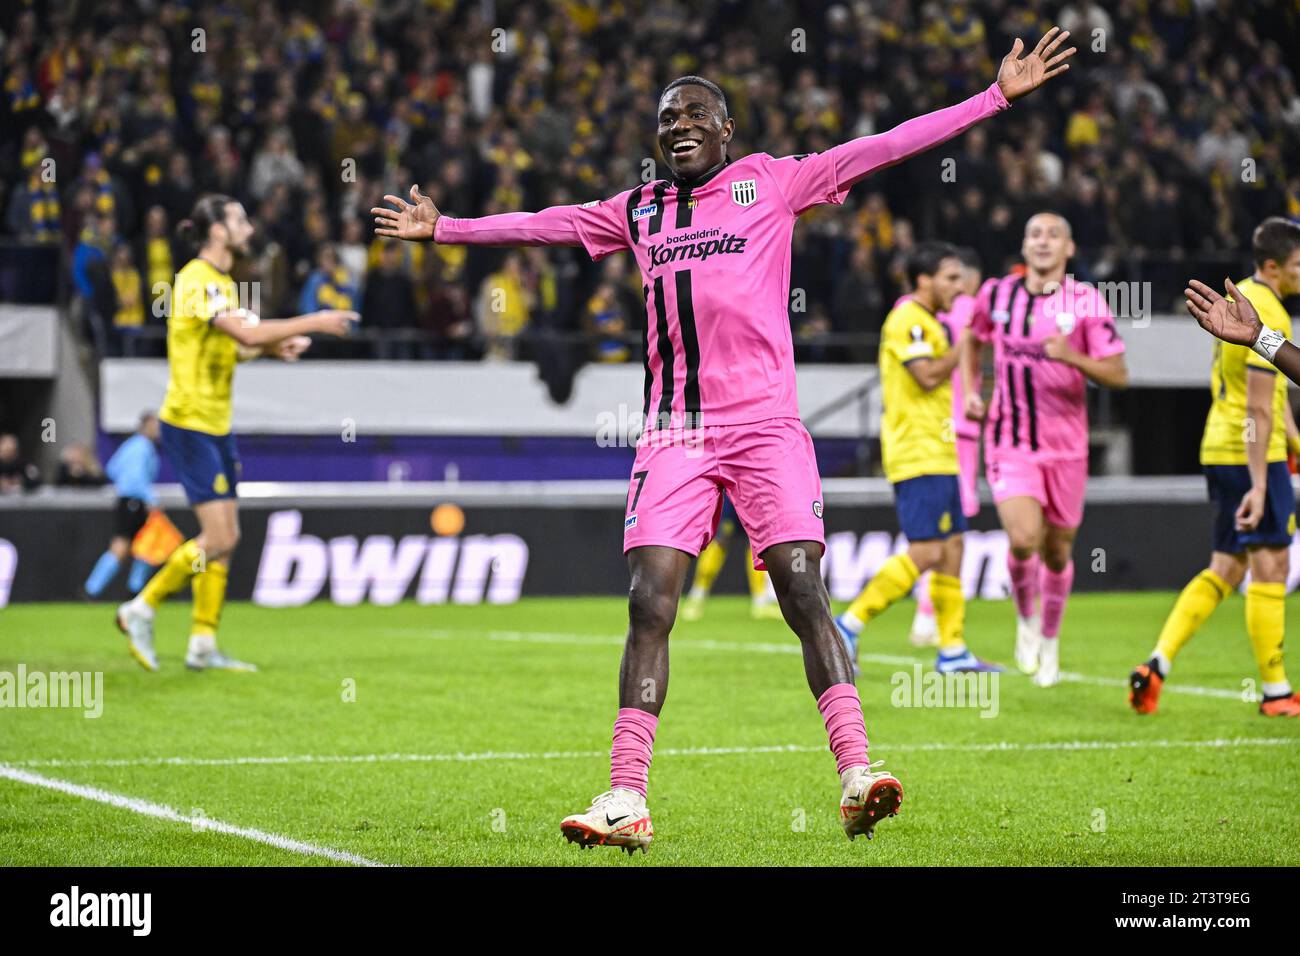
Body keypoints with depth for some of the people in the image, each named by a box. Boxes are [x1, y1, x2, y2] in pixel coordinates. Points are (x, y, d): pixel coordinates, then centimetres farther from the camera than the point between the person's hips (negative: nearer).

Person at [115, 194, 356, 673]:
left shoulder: (223, 282, 13)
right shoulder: (197, 280, -17)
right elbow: (248, 332, -28)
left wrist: (276, 346, 2)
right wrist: (314, 322, -24)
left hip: (216, 425, 9)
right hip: (189, 422, -9)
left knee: (226, 538, 7)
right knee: (218, 538, -12)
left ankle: (203, 646, 11)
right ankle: (140, 611, 1)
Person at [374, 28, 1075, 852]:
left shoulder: (771, 182, 9)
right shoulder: (639, 210, 19)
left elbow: (883, 149, 6)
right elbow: (544, 225, 31)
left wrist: (998, 97, 3)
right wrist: (442, 227, 38)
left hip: (766, 424, -3)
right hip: (674, 434, 3)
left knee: (804, 594, -13)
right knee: (650, 606, -7)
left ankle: (855, 772, -16)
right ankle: (627, 799, -9)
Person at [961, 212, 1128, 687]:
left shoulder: (1086, 301, -6)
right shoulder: (997, 294, 2)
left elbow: (1118, 375, -7)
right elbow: (973, 340, 23)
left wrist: (1073, 357, -24)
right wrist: (969, 391, 9)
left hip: (1065, 446, 0)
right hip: (1009, 442, 0)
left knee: (1057, 552, 9)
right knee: (1024, 539, -21)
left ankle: (1050, 640, 34)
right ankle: (1026, 618, 9)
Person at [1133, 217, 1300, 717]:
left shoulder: (1237, 296, 13)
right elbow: (1259, 409, -22)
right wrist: (1259, 486, -24)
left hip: (1218, 450, 9)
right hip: (1252, 455, -9)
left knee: (1225, 571, 12)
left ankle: (1156, 665, 4)